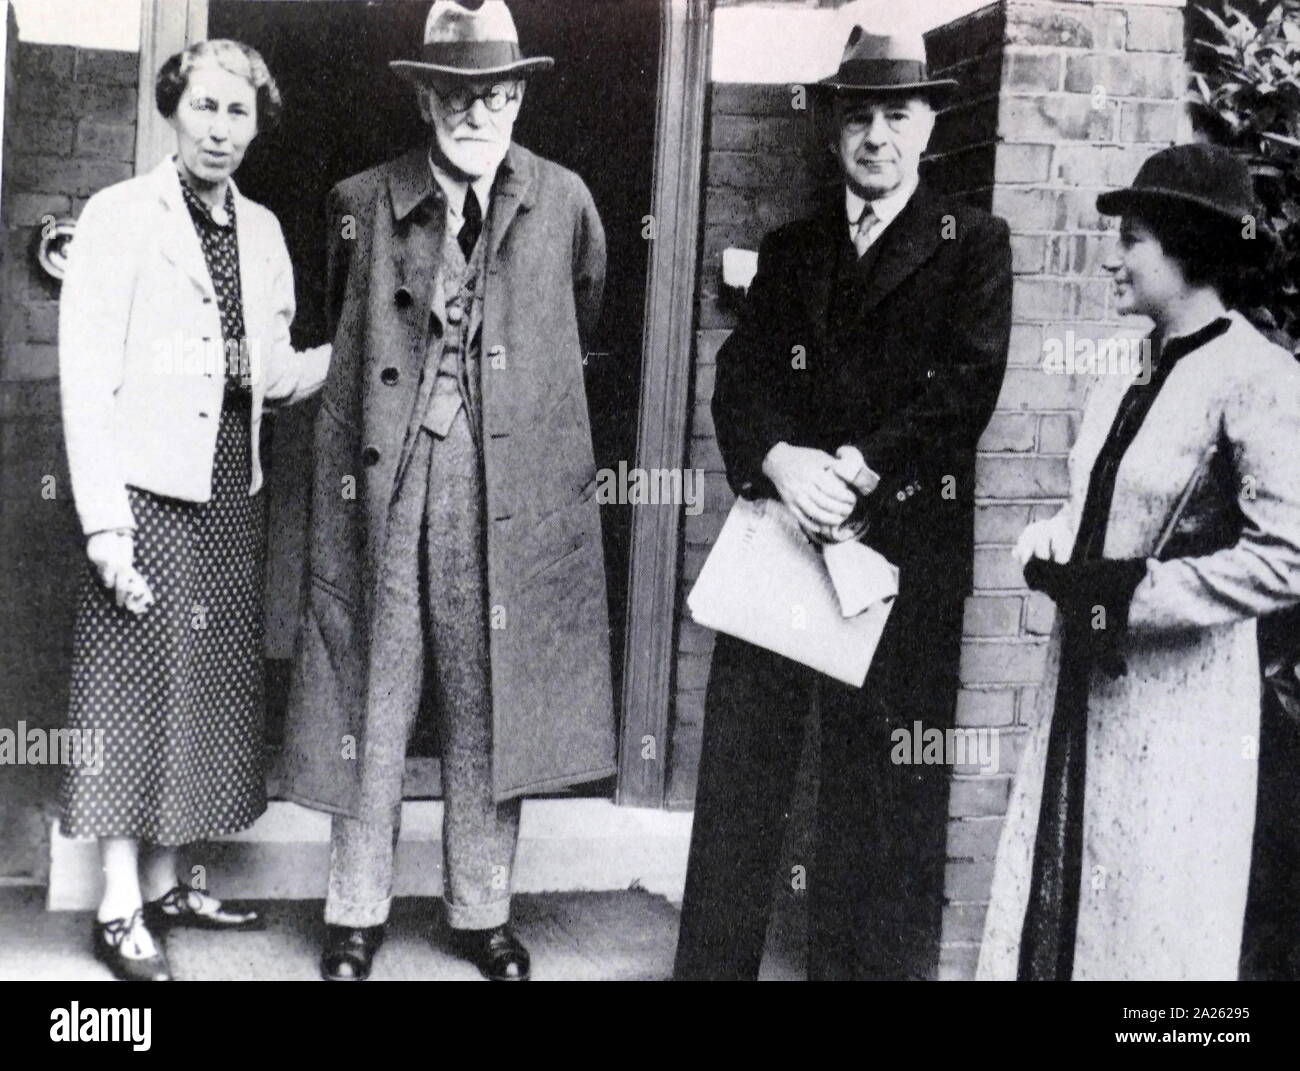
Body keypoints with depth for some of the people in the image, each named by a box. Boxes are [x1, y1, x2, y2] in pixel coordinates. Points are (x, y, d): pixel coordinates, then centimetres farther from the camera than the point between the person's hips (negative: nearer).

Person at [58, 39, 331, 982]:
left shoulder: (262, 230, 12)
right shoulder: (120, 216, -6)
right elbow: (85, 380, -11)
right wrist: (103, 523, -17)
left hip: (231, 497, 6)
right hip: (148, 496, -6)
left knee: (210, 692, 10)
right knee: (135, 692, -2)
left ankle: (164, 886, 23)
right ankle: (121, 910, 8)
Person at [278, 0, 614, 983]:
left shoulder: (564, 203, 5)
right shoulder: (364, 203, 5)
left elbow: (580, 327, 19)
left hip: (513, 486, 0)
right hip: (385, 477, 0)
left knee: (493, 703, 7)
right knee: (370, 697, 6)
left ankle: (482, 911, 22)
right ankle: (358, 911, 20)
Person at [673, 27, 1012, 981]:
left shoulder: (973, 242, 6)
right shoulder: (790, 248, 18)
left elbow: (969, 385, -7)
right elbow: (741, 377, 6)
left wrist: (854, 468, -17)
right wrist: (781, 462, -15)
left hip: (908, 544, -3)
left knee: (885, 785, 2)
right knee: (739, 768, 6)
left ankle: (869, 960, 16)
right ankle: (713, 959, 17)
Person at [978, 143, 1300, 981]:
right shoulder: (1127, 382, 8)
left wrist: (1126, 594, -19)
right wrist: (1053, 547, -2)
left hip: (1175, 699, -7)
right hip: (1086, 682, 7)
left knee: (1150, 930, 7)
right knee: (1057, 897, 15)